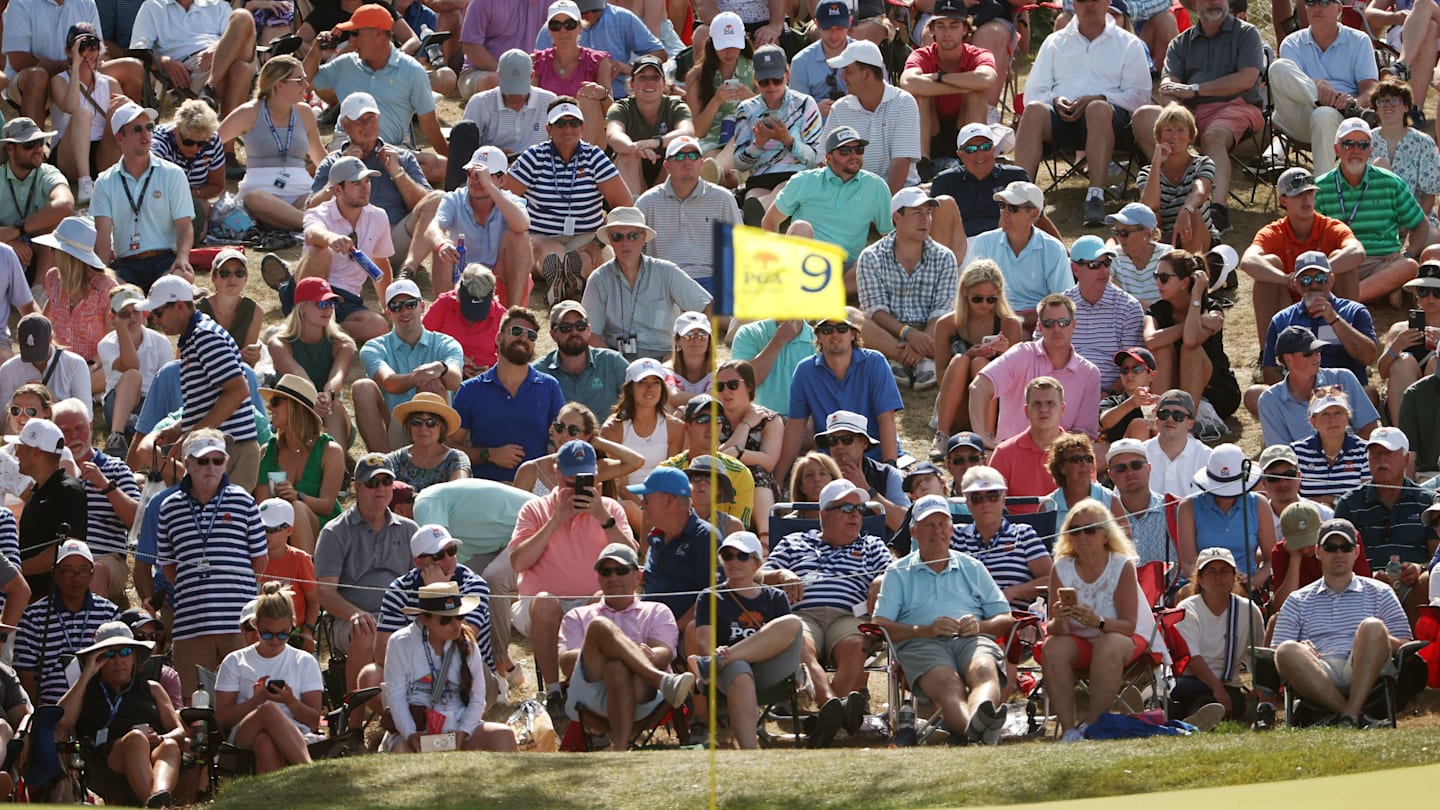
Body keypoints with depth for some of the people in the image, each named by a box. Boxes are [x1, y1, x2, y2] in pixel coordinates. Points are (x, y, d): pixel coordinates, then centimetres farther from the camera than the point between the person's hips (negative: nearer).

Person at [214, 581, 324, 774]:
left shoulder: (304, 662, 19)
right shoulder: (235, 662, 18)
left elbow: (314, 721, 12)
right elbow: (222, 718, 9)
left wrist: (291, 702, -8)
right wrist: (256, 701, -7)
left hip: (295, 738, 0)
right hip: (244, 739, 0)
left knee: (265, 743, -41)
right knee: (269, 710, -39)